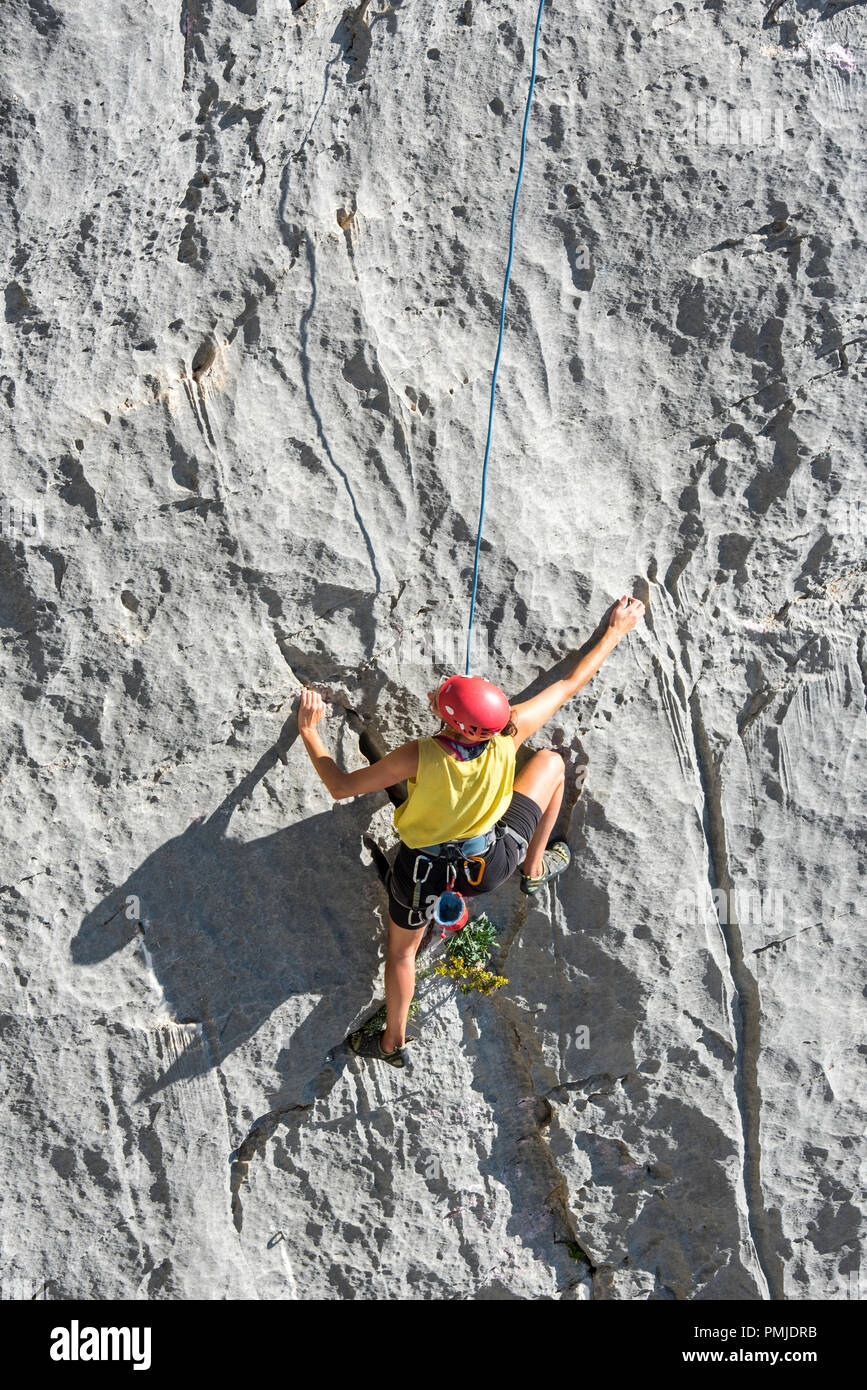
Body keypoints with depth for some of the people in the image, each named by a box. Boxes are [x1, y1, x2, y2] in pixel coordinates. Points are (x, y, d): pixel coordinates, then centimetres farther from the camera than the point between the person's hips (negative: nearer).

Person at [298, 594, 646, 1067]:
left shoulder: (421, 756, -35)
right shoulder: (510, 732, -28)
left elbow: (341, 786, -23)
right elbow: (572, 682, -14)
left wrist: (308, 730, -11)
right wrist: (616, 631, -1)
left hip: (423, 871, -1)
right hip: (491, 863, 1)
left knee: (401, 952, 29)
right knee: (551, 760, 13)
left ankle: (393, 1042, 47)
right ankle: (535, 869, 29)